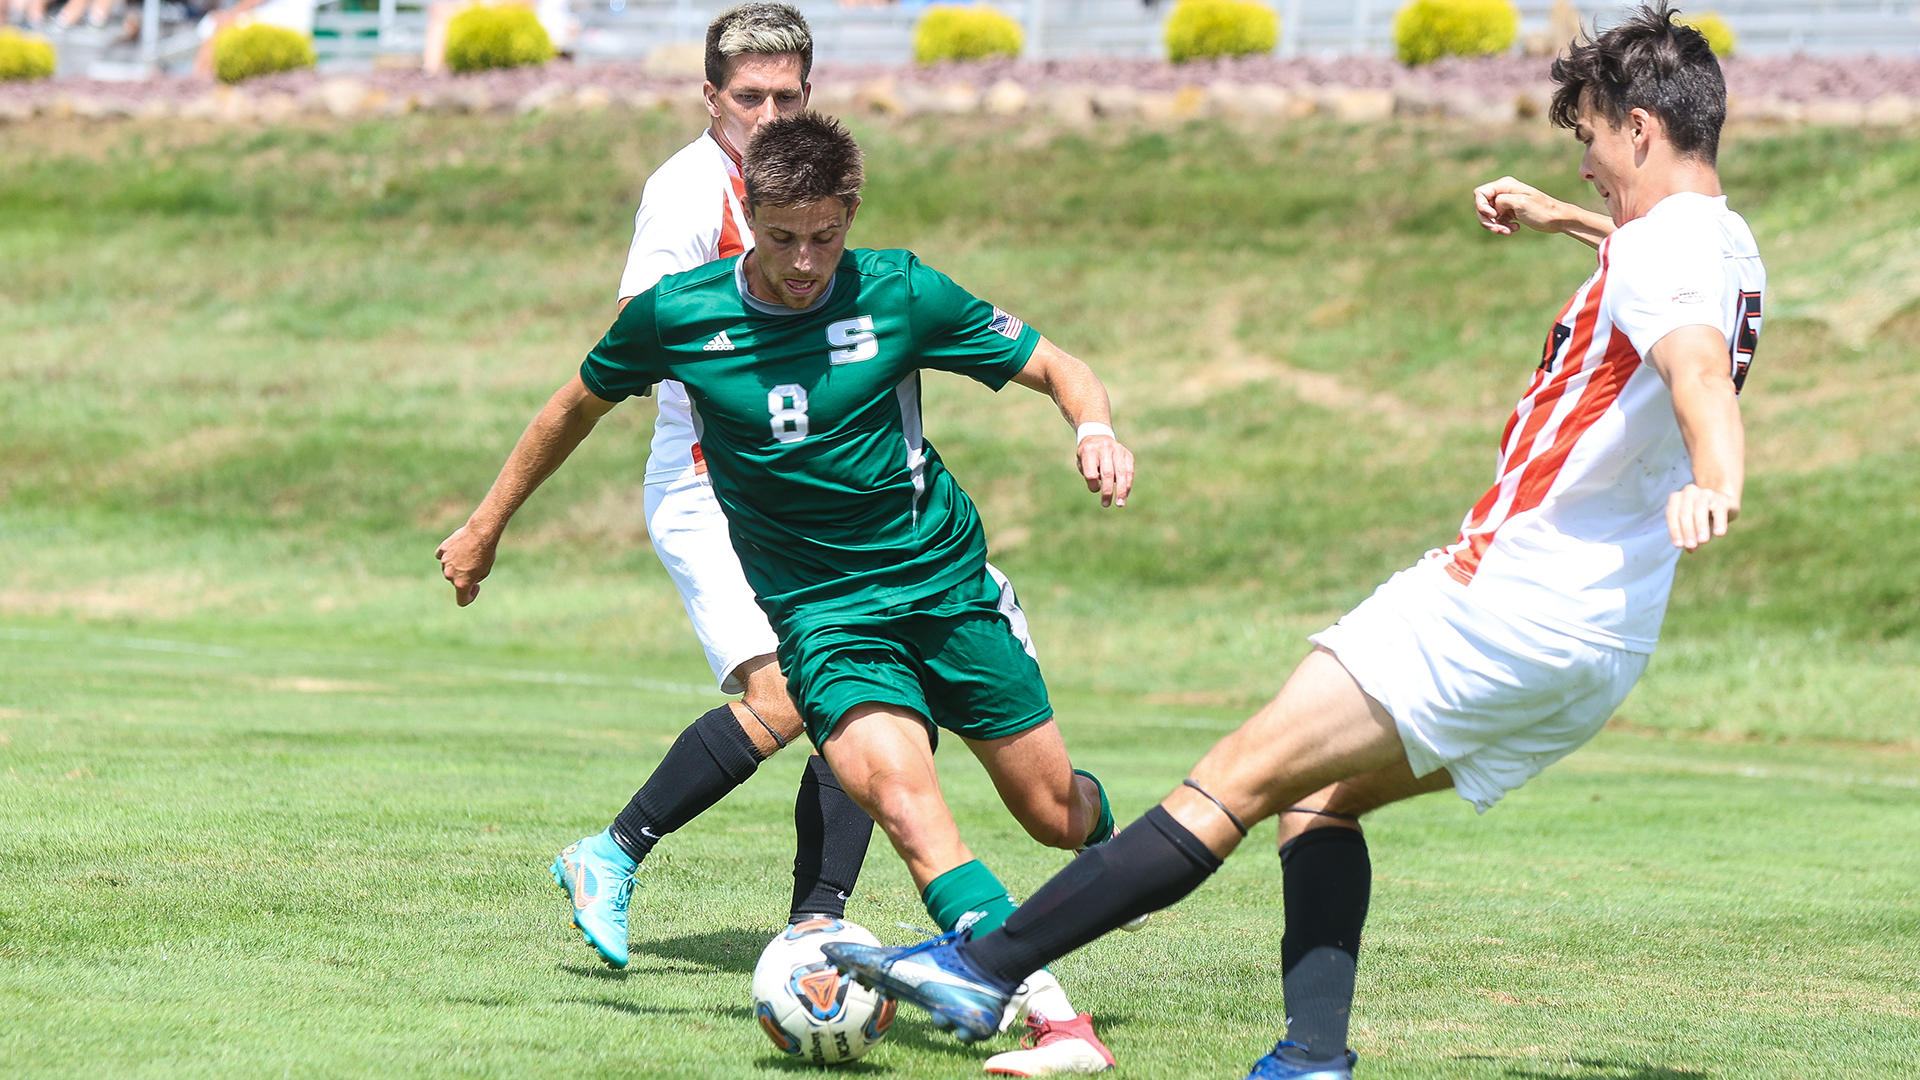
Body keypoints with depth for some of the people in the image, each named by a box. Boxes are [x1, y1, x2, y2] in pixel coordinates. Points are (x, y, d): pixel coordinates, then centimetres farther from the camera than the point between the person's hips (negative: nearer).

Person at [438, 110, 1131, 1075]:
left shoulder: (899, 294, -10)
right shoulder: (675, 315, -8)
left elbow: (1053, 368, -2)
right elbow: (579, 405, 11)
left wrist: (1095, 429, -24)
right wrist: (487, 524, 18)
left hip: (948, 584, 1)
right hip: (821, 609, -1)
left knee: (1054, 814, 7)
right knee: (899, 794, -26)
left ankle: (1106, 824, 47)